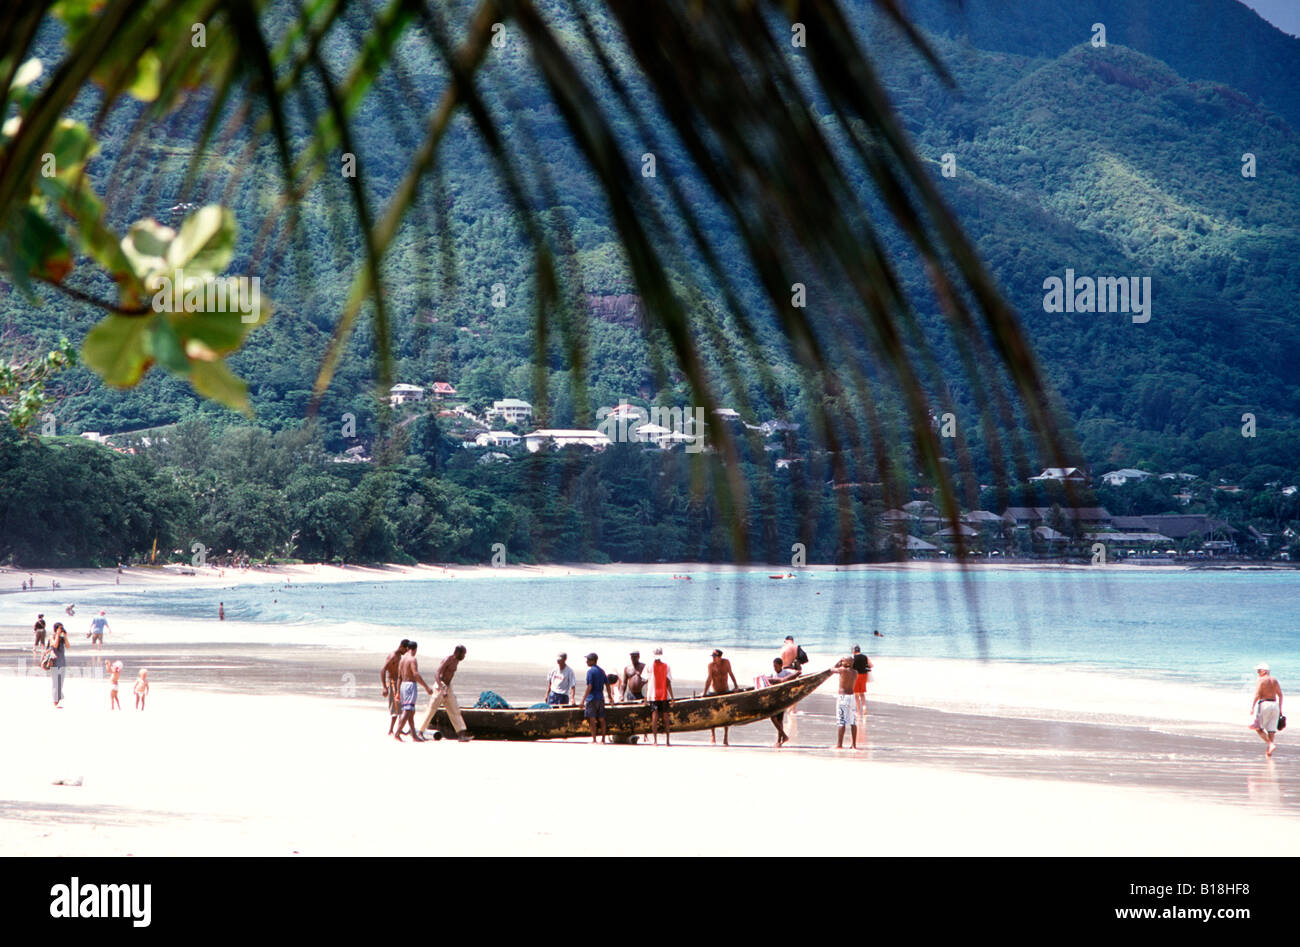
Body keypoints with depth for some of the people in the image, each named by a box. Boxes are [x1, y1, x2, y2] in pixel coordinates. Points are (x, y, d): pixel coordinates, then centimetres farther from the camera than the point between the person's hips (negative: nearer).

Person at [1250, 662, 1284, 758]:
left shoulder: (1261, 680, -7)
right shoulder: (1275, 680, 11)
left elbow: (1257, 695, -15)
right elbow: (1280, 695, 12)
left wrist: (1252, 707, -13)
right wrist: (1280, 709, 16)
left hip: (1264, 704, -6)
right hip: (1274, 704, 6)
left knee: (1259, 728, 2)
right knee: (1271, 729, 8)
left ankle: (1270, 744, -18)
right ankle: (1269, 753, 8)